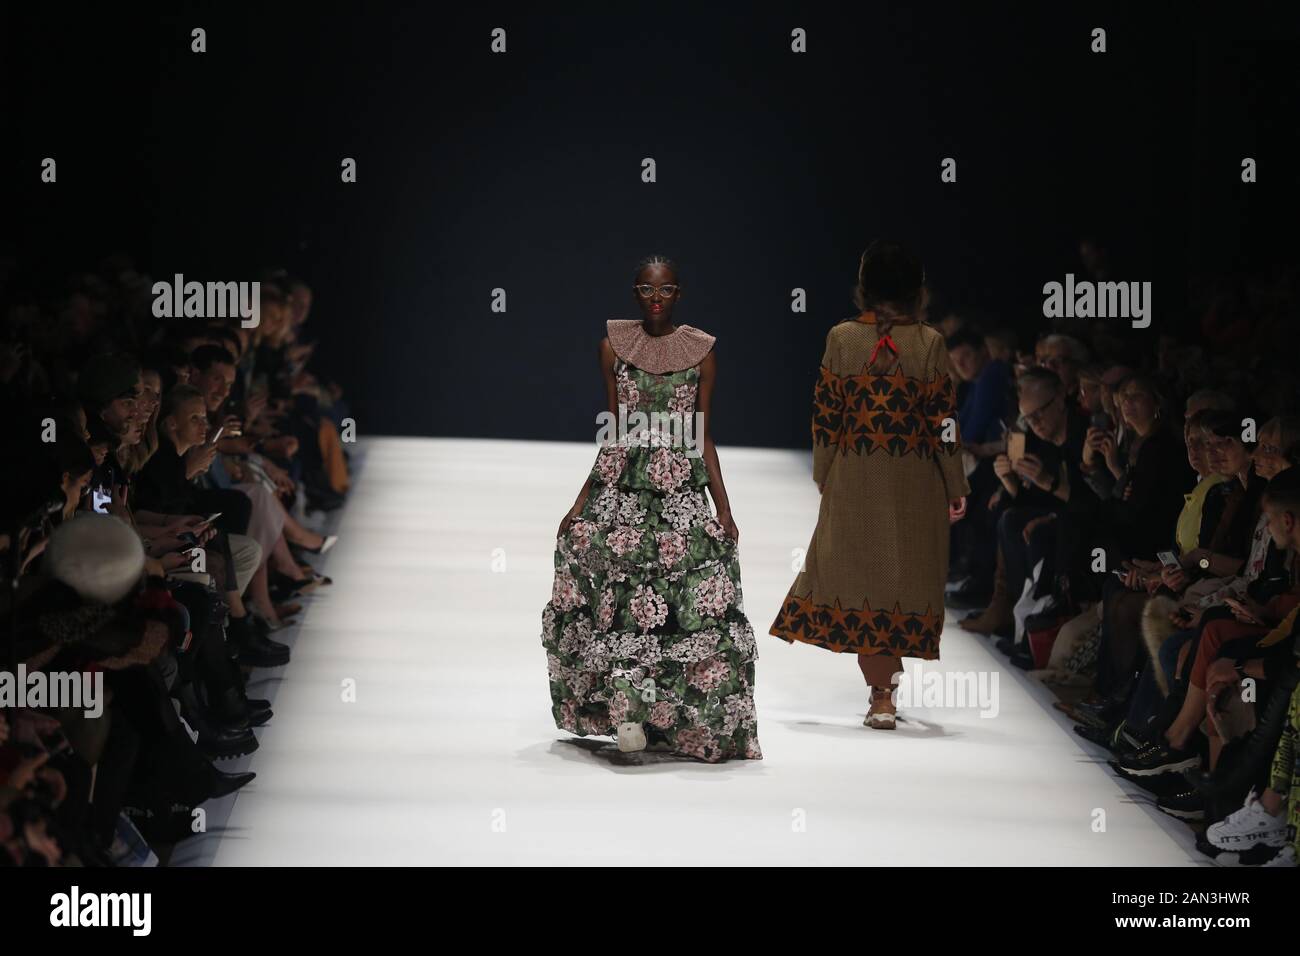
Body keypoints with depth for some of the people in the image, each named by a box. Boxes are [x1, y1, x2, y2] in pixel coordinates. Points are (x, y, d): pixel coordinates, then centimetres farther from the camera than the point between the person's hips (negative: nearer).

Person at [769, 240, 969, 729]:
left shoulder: (841, 339, -5)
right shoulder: (929, 343, -7)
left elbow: (825, 416, -2)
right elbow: (944, 422, -6)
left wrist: (825, 479, 8)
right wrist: (956, 488, 2)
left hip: (854, 482, 0)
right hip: (916, 485, 0)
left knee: (860, 574, 7)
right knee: (908, 576, 14)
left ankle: (881, 695, 3)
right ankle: (890, 673, 24)